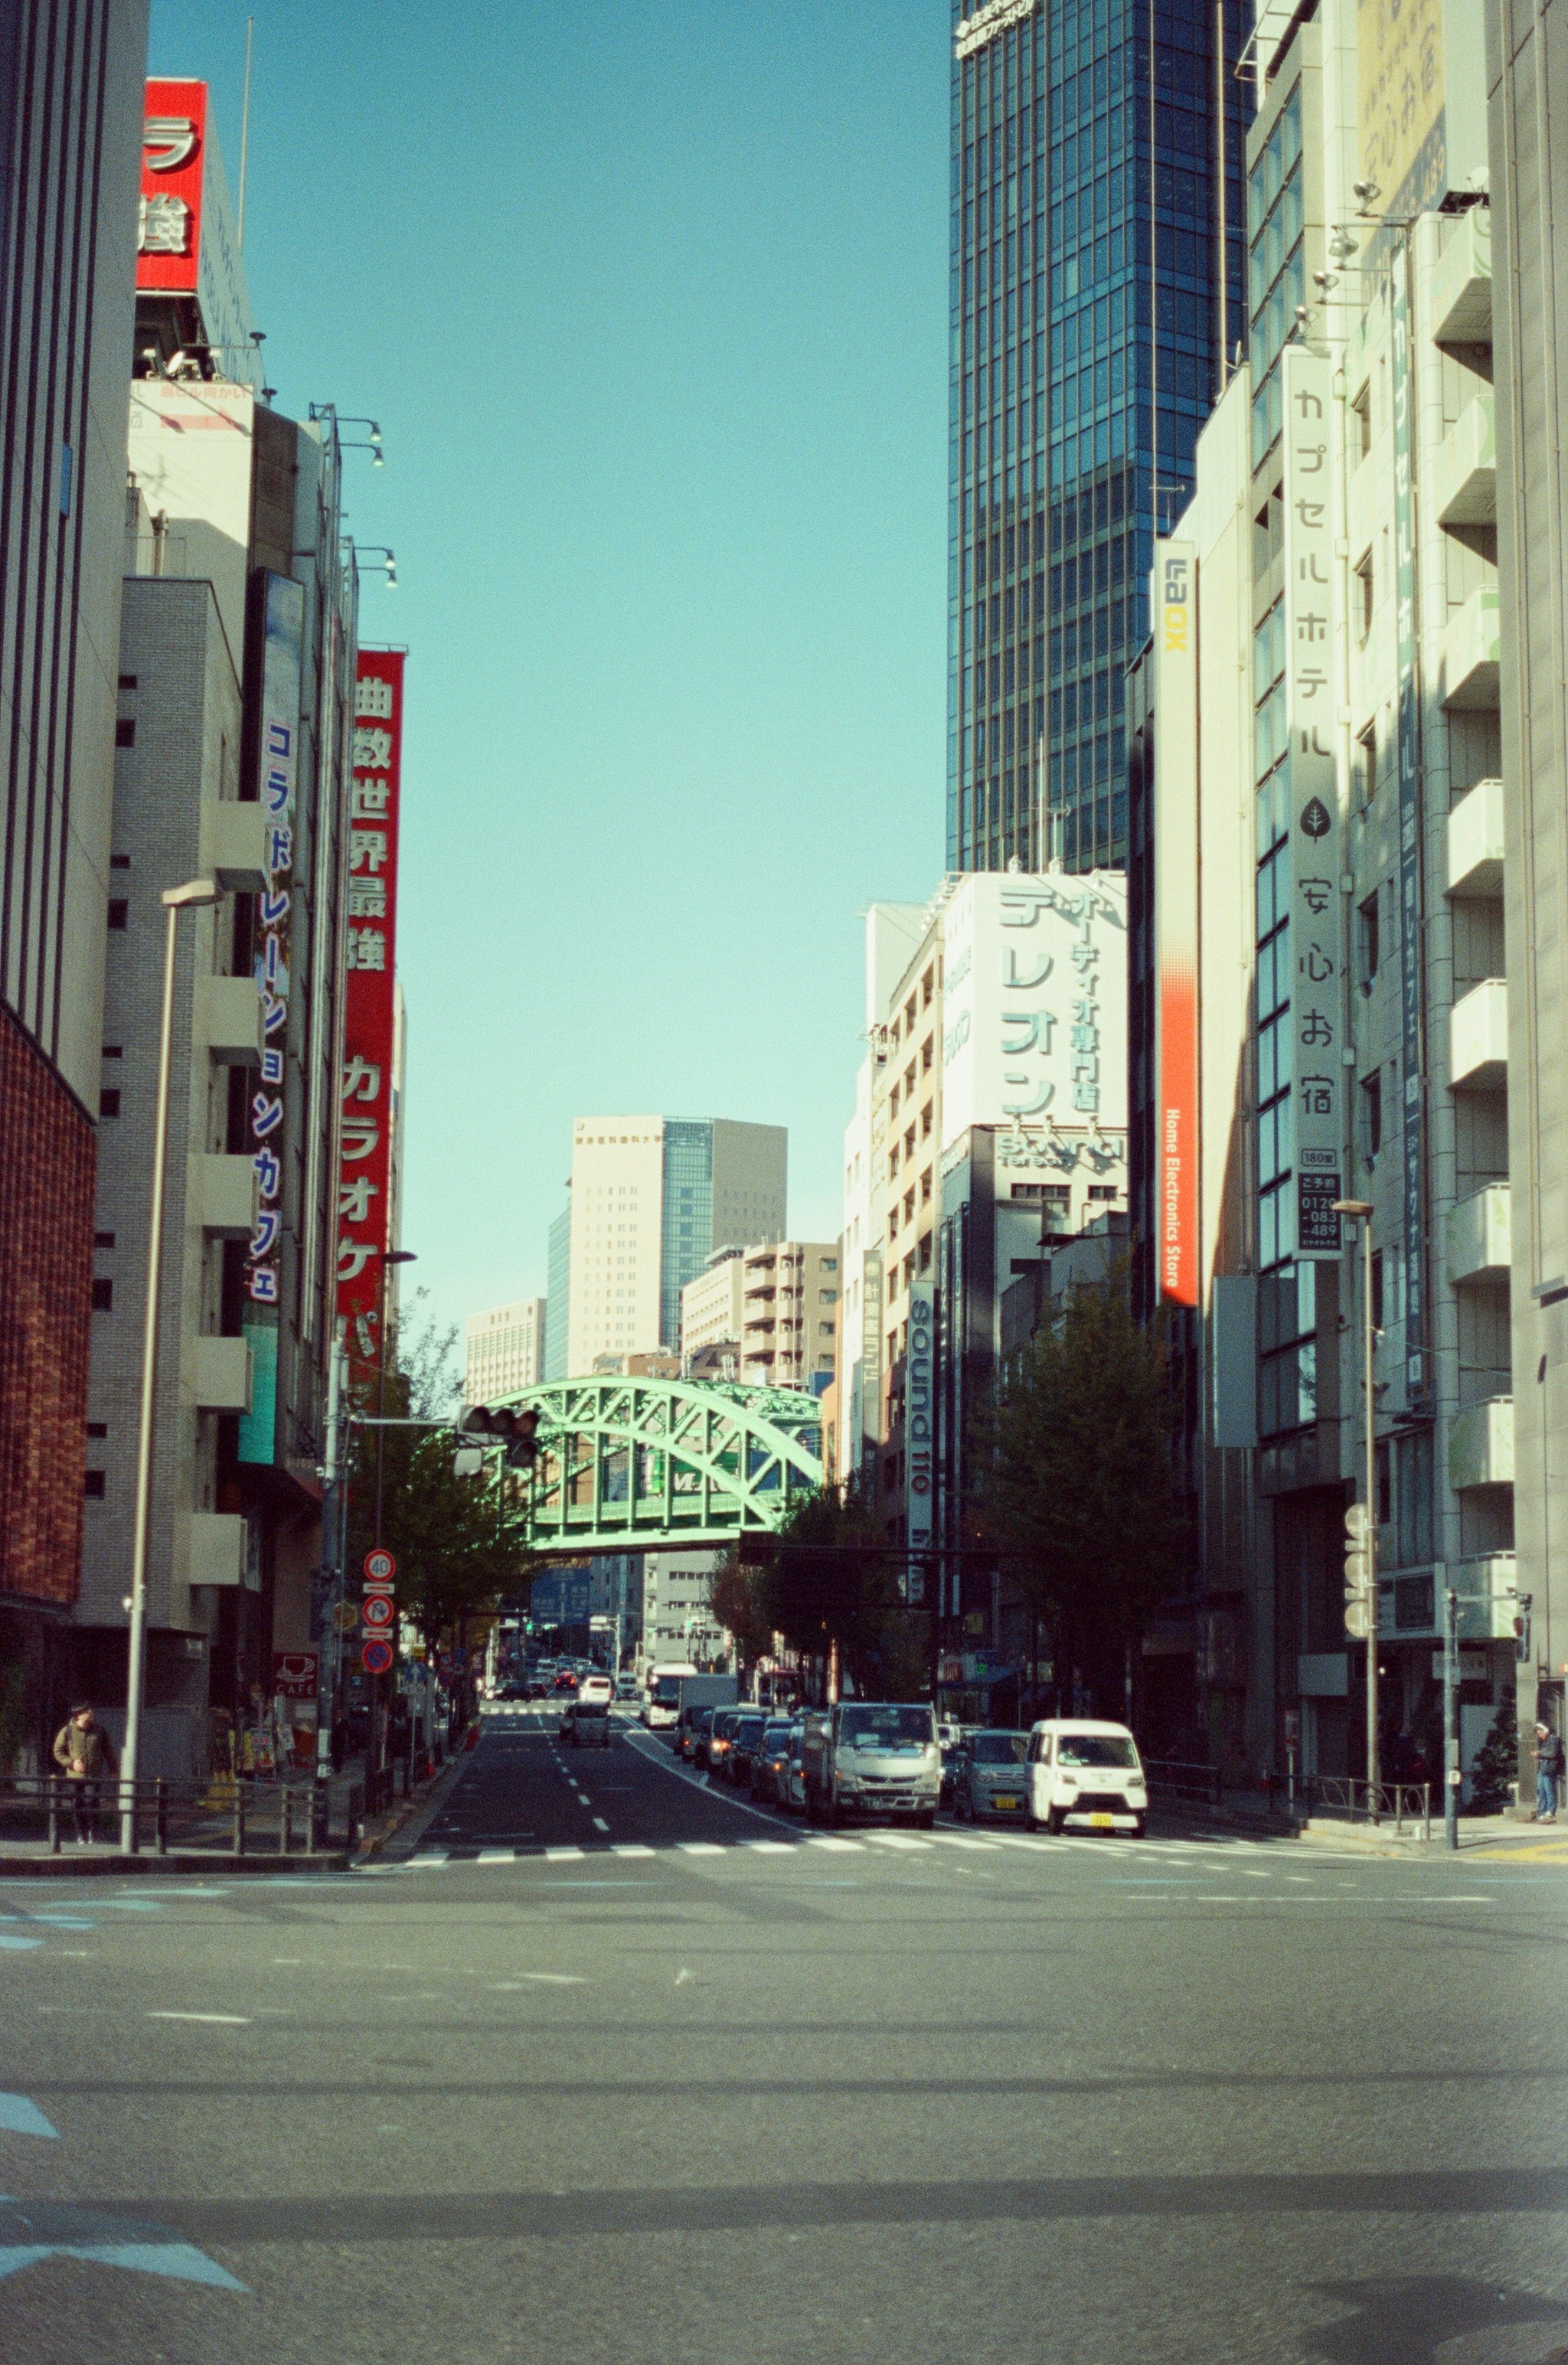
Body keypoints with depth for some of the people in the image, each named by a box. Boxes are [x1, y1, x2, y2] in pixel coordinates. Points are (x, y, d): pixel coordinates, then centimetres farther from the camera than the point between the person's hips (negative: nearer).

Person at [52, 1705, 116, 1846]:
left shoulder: (99, 1731, 5)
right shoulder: (67, 1731, 0)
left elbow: (108, 1752, 13)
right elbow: (58, 1752, 5)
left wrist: (112, 1770, 10)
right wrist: (71, 1763, -8)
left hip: (94, 1776, 0)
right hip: (75, 1776, 0)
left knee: (91, 1802, -13)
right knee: (78, 1806, 4)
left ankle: (92, 1833, 1)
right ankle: (81, 1835, 15)